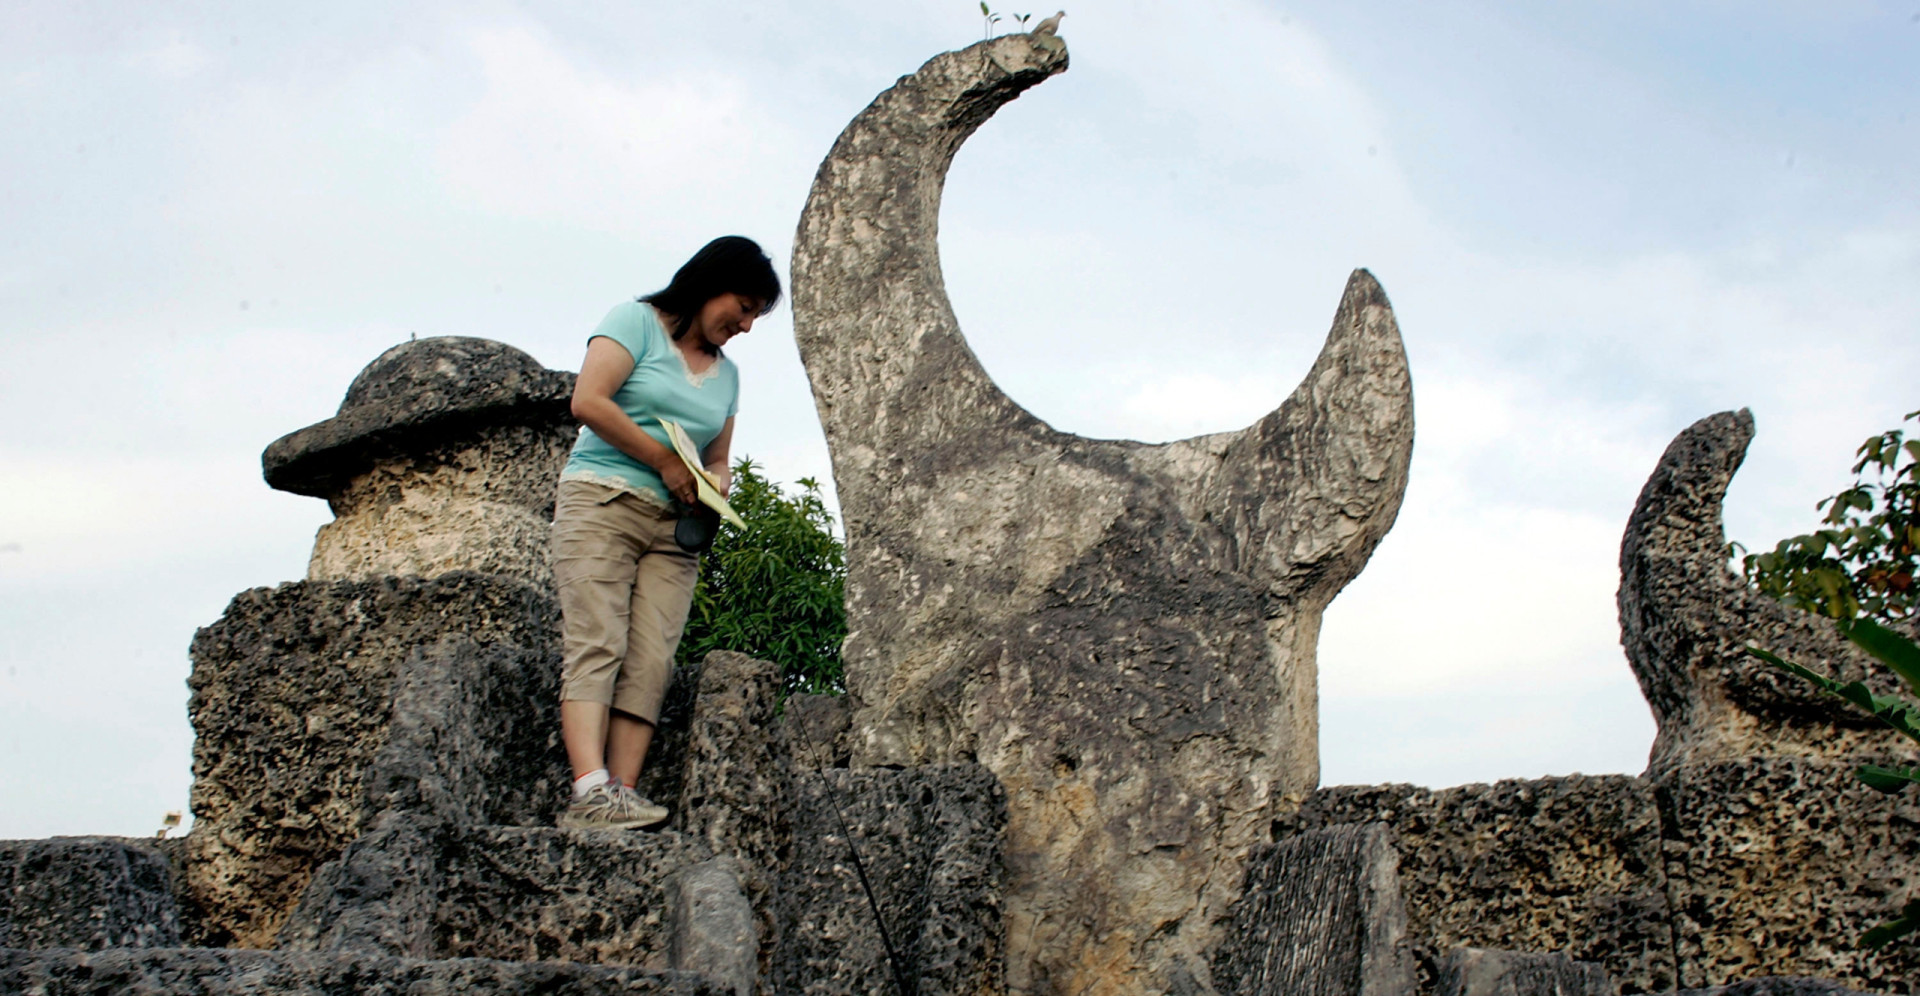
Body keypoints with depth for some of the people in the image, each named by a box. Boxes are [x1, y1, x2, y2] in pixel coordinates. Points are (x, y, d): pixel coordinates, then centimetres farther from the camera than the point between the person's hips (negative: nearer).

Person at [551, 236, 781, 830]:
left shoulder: (726, 373, 24)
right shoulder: (636, 322, 5)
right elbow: (588, 401, -8)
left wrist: (715, 488, 4)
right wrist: (664, 461, -6)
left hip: (675, 527, 6)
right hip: (601, 498, -6)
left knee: (651, 663, -13)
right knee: (595, 647, -19)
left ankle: (620, 795, -22)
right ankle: (591, 791, -32)